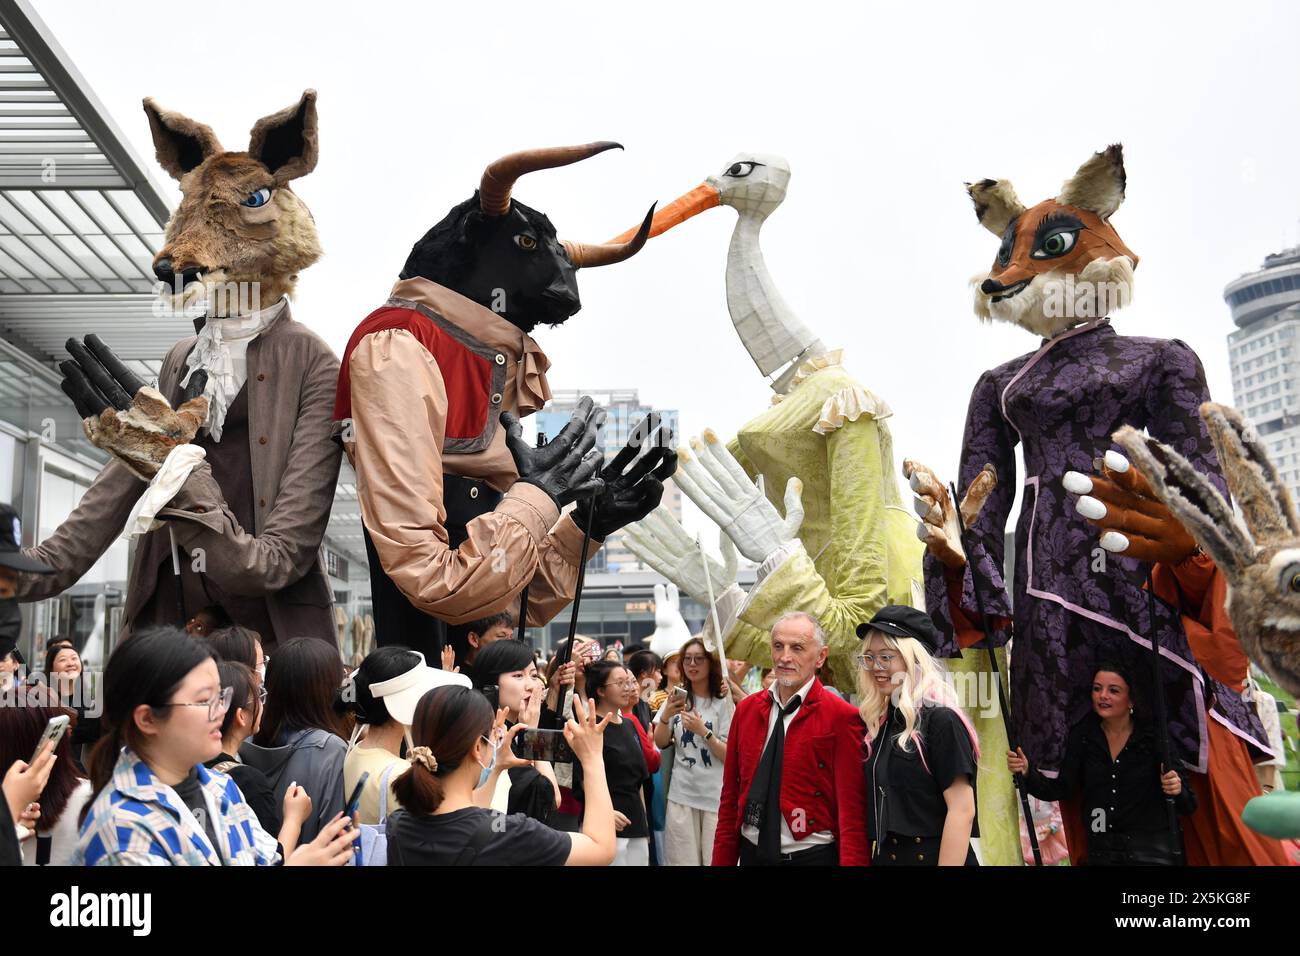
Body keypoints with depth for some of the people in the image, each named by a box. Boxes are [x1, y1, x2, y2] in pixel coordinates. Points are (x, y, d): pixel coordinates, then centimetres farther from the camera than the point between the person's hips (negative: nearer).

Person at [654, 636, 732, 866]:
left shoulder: (723, 703, -4)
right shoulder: (678, 698, 7)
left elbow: (729, 756, -6)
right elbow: (660, 743, 4)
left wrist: (703, 731, -21)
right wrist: (666, 715, -14)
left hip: (716, 796, -2)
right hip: (681, 795, 3)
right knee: (683, 860, 4)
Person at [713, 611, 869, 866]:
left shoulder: (841, 718, -11)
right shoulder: (746, 709, 3)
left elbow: (852, 812, -12)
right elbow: (730, 797, 7)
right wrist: (722, 862, 3)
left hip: (812, 856, -4)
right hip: (752, 854, 4)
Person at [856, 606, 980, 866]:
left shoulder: (941, 720, -13)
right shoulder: (879, 722, 8)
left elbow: (962, 810, -18)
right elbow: (879, 805, 12)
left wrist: (948, 863, -21)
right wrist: (872, 857, 3)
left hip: (932, 857, -7)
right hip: (885, 856, 7)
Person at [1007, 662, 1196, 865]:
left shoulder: (1155, 737, -8)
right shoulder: (1082, 736, 1)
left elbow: (1188, 808, -6)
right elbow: (1062, 790, -2)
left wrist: (1178, 791, -28)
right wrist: (1028, 773, -17)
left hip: (1153, 854, -3)